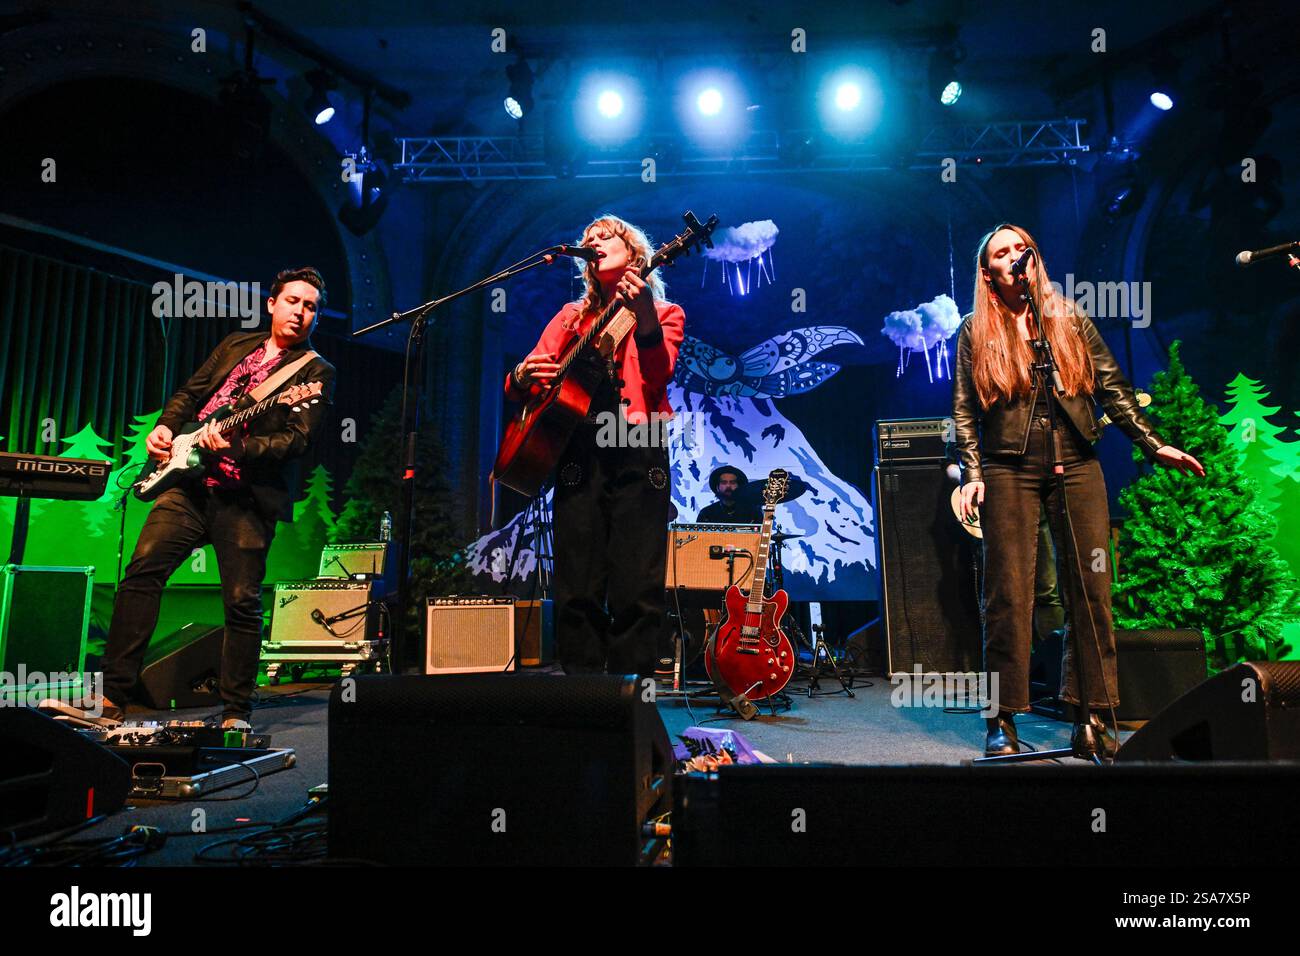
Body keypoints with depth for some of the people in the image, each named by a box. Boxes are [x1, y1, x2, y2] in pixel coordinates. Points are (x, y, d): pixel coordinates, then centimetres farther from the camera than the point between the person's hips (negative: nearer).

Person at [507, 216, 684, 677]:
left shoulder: (664, 313, 14)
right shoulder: (573, 316, 21)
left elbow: (658, 375, -7)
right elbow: (517, 389, 15)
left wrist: (644, 315, -22)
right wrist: (523, 377, -8)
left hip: (638, 453, -2)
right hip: (579, 453, 3)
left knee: (637, 591, -7)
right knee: (577, 589, -1)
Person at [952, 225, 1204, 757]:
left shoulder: (1070, 318, 13)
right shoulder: (976, 331, 8)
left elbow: (1112, 389, 12)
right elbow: (964, 411, 4)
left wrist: (1153, 443, 3)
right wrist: (972, 474, -7)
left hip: (1077, 464, 2)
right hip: (1009, 469, -2)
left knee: (1091, 589, -2)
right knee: (1008, 593, -4)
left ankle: (1092, 718, 5)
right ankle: (1002, 721, 5)